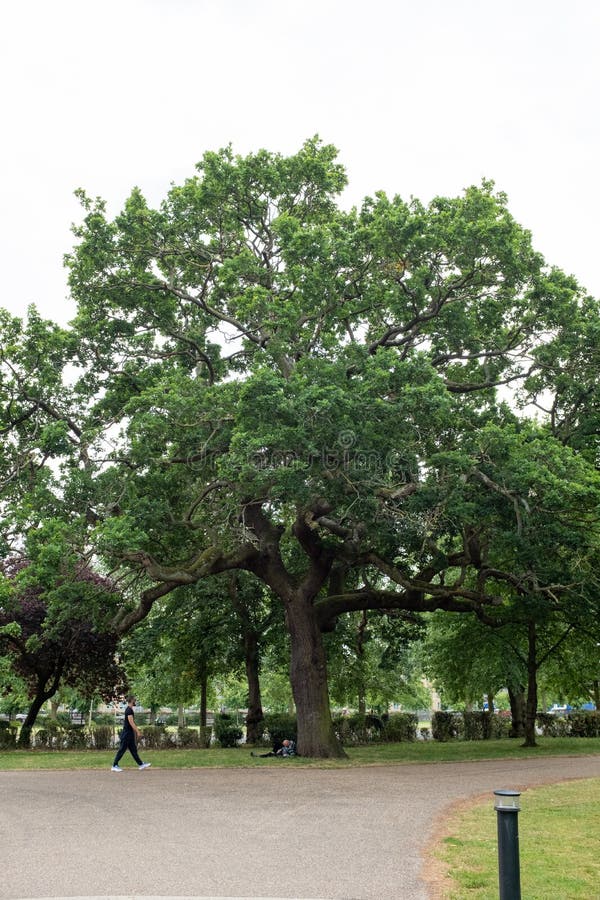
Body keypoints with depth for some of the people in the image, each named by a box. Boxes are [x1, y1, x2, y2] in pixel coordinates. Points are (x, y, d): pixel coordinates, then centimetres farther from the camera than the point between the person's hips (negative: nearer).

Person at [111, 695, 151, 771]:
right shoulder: (129, 710, -18)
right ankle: (114, 766, 1)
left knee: (133, 750, 11)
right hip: (127, 734, -11)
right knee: (122, 750, -5)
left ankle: (141, 764, 14)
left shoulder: (129, 710, 15)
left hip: (130, 734, 11)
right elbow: (131, 723, -24)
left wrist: (137, 731, 26)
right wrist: (138, 732, -23)